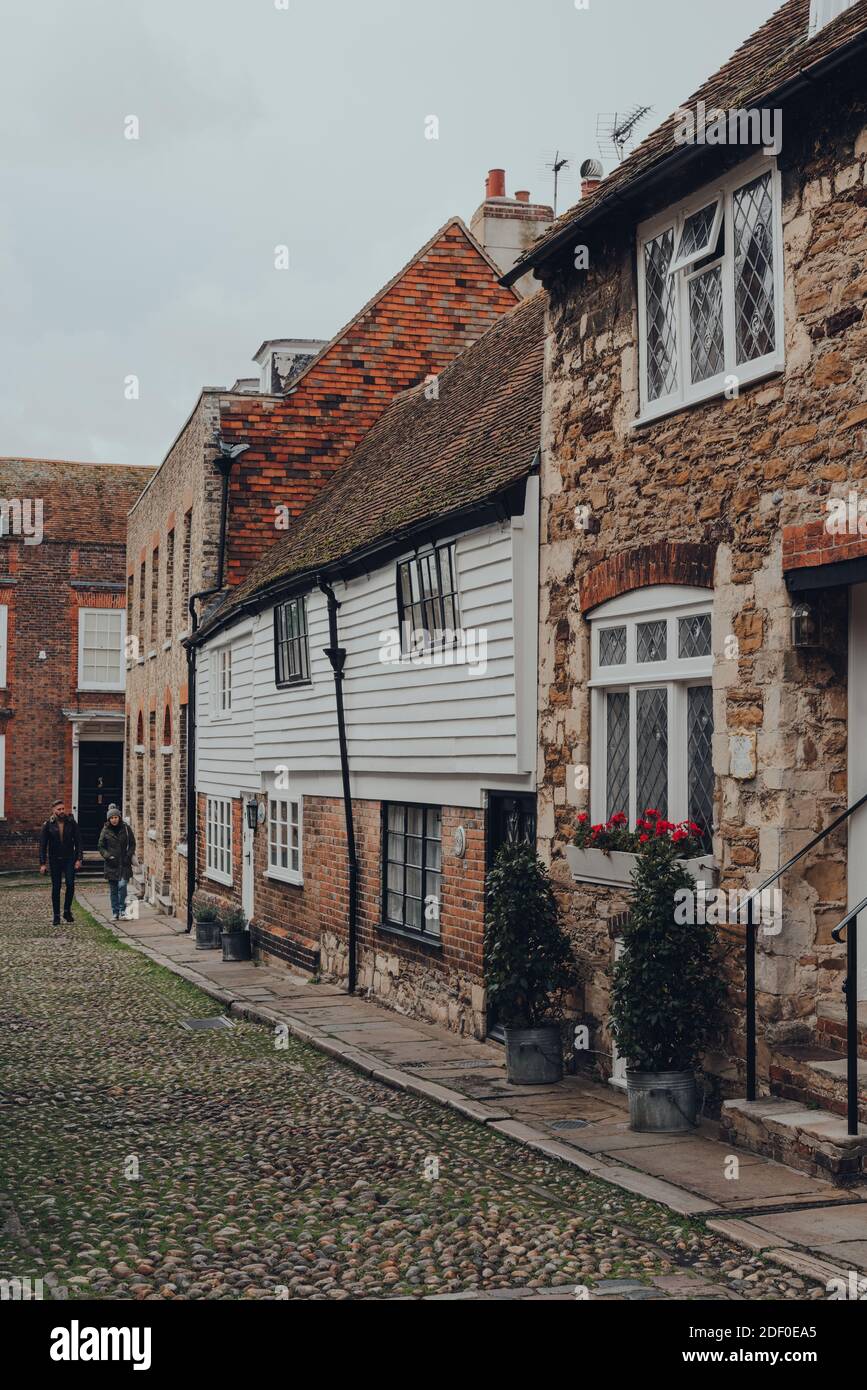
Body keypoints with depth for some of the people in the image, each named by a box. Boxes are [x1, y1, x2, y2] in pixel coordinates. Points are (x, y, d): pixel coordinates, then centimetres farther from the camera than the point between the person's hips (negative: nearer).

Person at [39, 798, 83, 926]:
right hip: (54, 860, 0)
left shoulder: (72, 823, -2)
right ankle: (56, 916, 10)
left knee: (70, 884, -13)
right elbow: (42, 845, -2)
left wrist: (78, 859, -7)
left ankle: (67, 911, 3)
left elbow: (78, 842, 1)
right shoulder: (48, 825, -3)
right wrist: (42, 863, -7)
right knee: (56, 888, 3)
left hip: (69, 859, 0)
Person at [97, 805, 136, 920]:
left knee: (122, 885, -16)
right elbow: (100, 846, 6)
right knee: (113, 889, 4)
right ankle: (115, 912, 12)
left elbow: (132, 844, 8)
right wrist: (108, 856, -9)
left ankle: (122, 910, -4)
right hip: (111, 864, 1)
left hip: (124, 863, -1)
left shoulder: (126, 828, 1)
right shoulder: (105, 830, 1)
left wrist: (128, 856, -6)